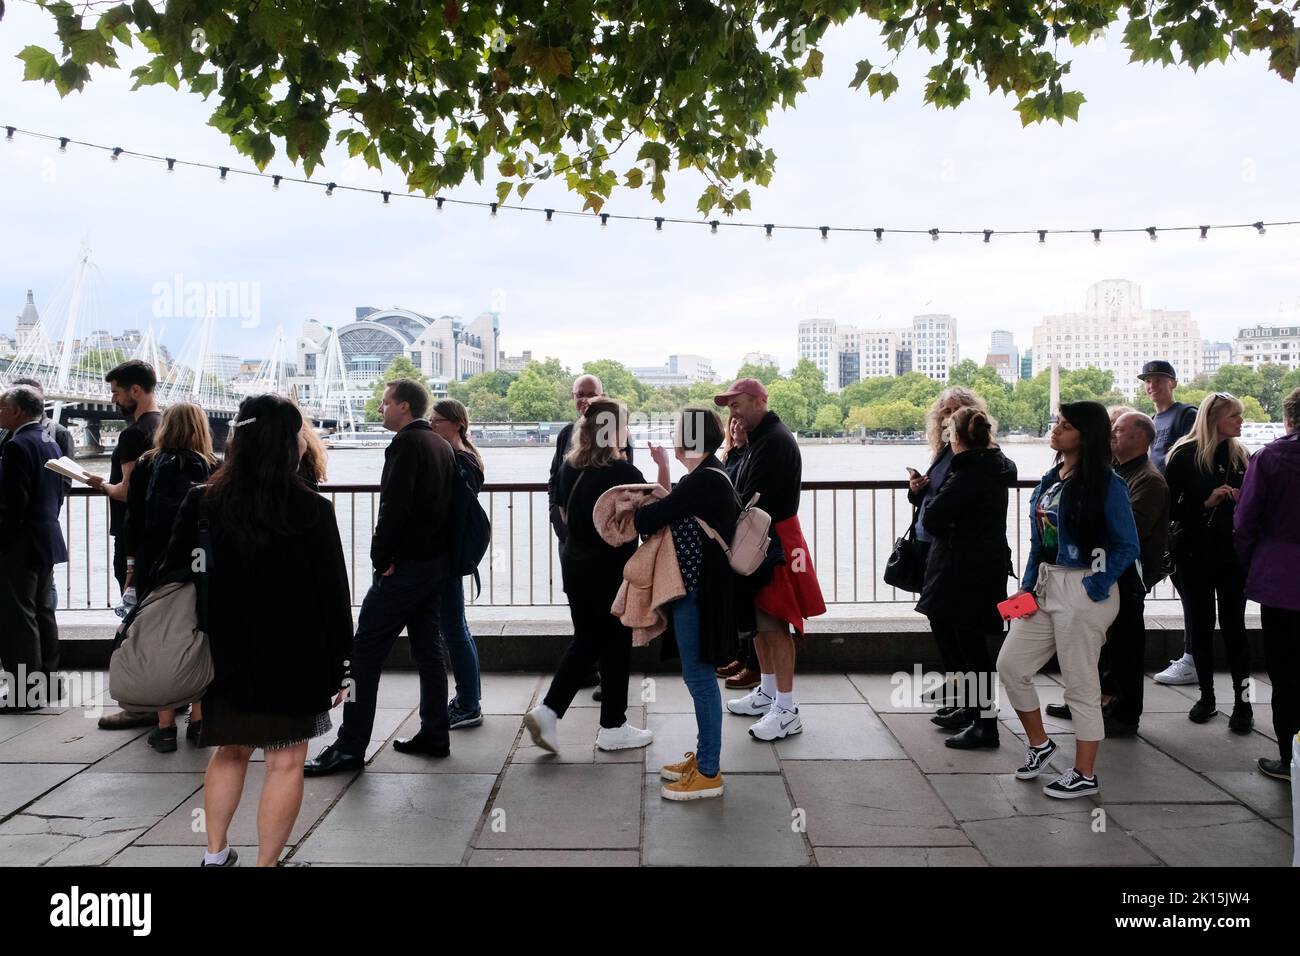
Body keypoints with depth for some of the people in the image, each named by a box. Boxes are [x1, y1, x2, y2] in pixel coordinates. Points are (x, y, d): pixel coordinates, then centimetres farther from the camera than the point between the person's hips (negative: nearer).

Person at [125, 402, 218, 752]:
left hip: (155, 566, 0)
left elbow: (134, 519, 1)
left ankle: (165, 727, 8)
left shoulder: (147, 466, -1)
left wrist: (132, 561, 10)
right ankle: (198, 723, 14)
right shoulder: (215, 470, -3)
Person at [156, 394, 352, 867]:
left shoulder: (202, 502, -3)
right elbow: (333, 593, -10)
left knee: (230, 752, 23)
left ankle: (216, 854, 30)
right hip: (293, 658, -4)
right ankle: (265, 862, 11)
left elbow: (173, 574, 0)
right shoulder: (312, 511, -14)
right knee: (286, 763, 7)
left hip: (227, 654, 5)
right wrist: (339, 661, -1)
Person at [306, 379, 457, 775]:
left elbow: (394, 508, -21)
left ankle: (350, 746, -2)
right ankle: (434, 735, 20)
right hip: (436, 561, 9)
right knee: (428, 649, 14)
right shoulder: (442, 446, 14)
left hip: (405, 565, -9)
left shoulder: (406, 445, -13)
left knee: (364, 653, -4)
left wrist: (382, 558, -13)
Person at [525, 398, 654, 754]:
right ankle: (613, 728, 17)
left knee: (585, 642, 17)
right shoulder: (623, 472, -16)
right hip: (614, 570, -6)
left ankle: (547, 711, 7)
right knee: (615, 646, 8)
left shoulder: (569, 467, 3)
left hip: (575, 565, 6)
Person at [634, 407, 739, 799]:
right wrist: (663, 471, 16)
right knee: (697, 675, 18)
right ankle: (703, 755, 31)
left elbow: (651, 518, -22)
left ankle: (709, 774, 8)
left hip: (698, 592, -10)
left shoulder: (704, 480, -20)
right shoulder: (709, 476, 12)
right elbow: (672, 510, 18)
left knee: (699, 676, -2)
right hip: (696, 587, 10)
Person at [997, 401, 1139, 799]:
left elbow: (1127, 546, -12)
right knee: (1010, 665, 8)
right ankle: (1039, 744, 29)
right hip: (1045, 586, 8)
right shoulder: (1051, 479, 10)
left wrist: (1096, 588, -16)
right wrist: (1027, 586, 7)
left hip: (1083, 591, -8)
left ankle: (1084, 775, 18)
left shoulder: (1106, 484, -12)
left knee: (1080, 684, 3)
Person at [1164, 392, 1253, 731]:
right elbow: (1170, 508, -7)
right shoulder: (1185, 455, -5)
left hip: (1233, 555, 2)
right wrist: (1207, 502, -19)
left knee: (1234, 625, 2)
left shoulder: (1240, 455, 5)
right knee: (1199, 625, 7)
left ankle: (1242, 700, 9)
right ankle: (1206, 696, 20)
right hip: (1195, 554, -2)